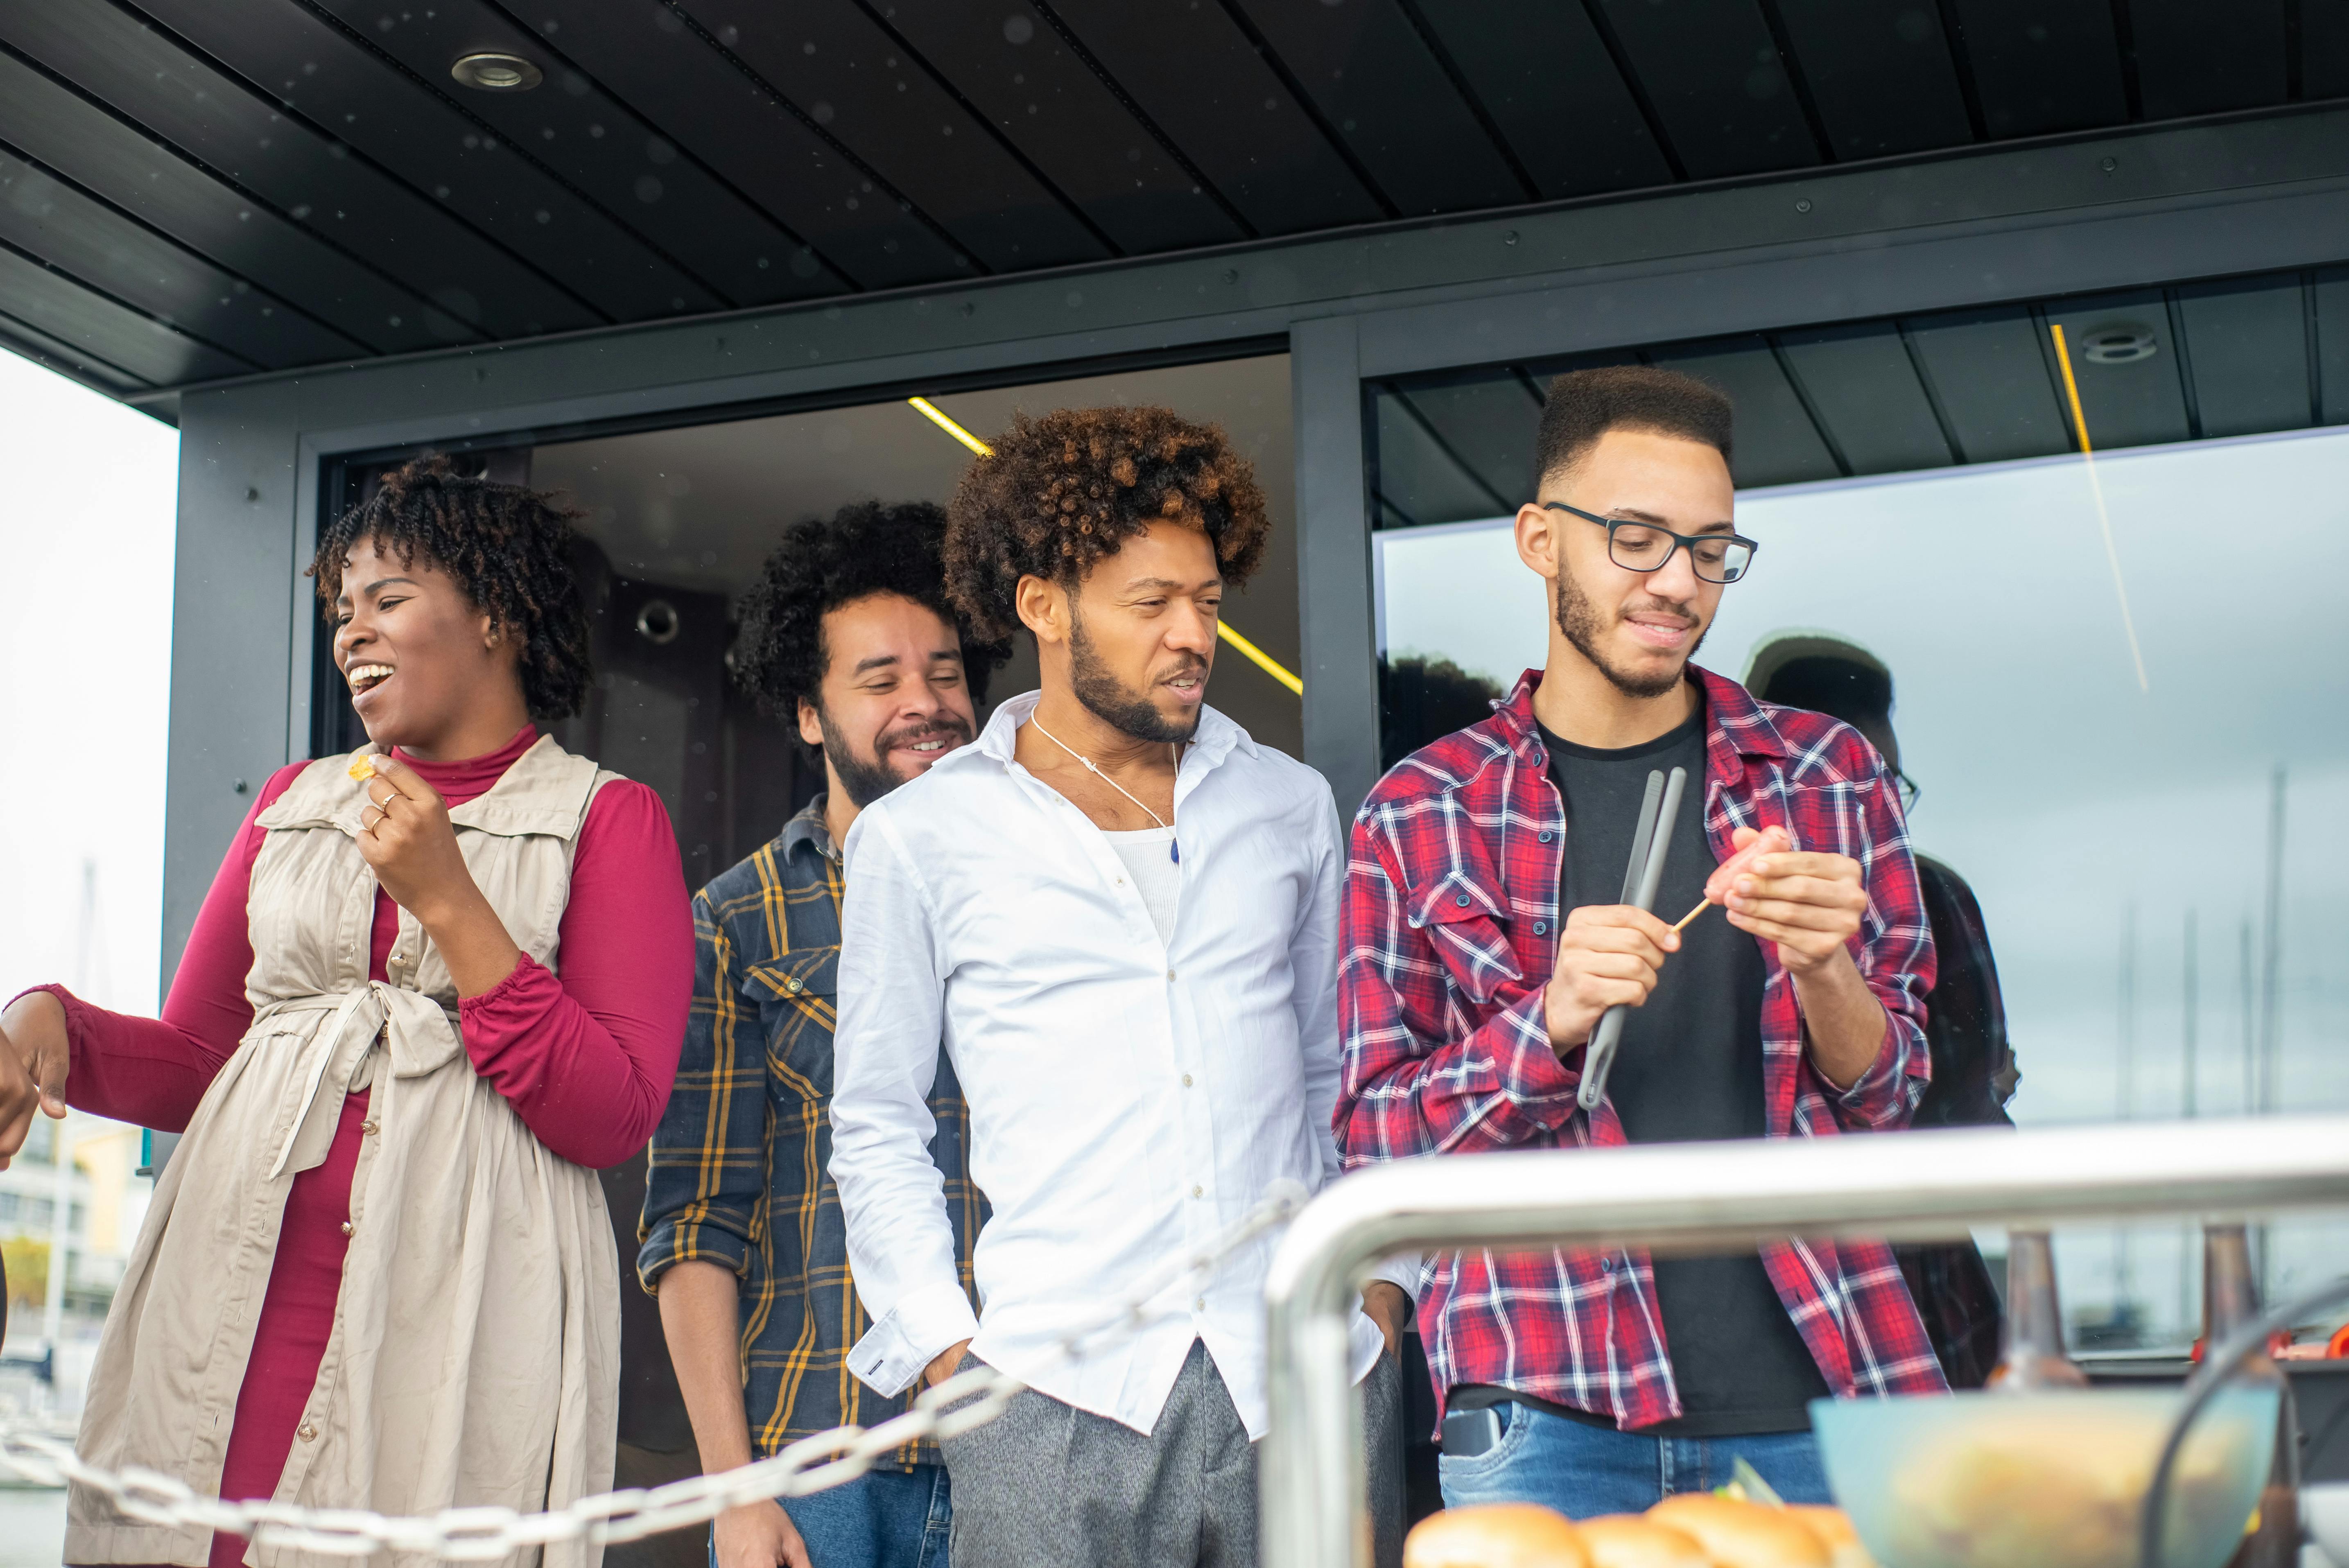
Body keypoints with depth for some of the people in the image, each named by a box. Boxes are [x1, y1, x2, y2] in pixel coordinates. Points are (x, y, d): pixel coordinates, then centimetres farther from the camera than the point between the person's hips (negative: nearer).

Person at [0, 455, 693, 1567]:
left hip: (458, 1312, -4)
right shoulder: (295, 802, 20)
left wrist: (447, 902, -10)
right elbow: (190, 1059, 19)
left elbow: (614, 1119, -6)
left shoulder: (607, 819, 5)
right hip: (238, 1300, 4)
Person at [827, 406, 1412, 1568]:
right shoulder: (917, 837, 4)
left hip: (1310, 1385, 2)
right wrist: (945, 1350, -1)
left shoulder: (1289, 804, 12)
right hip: (1055, 1398, -2)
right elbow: (876, 1129, 7)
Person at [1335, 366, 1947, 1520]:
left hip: (1808, 1402, 2)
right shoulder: (1418, 817, 2)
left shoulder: (1825, 775, 7)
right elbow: (1376, 1143, 0)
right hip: (1544, 1414, -2)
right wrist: (1551, 1021, -17)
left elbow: (1887, 1098, 8)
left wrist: (1820, 970, -14)